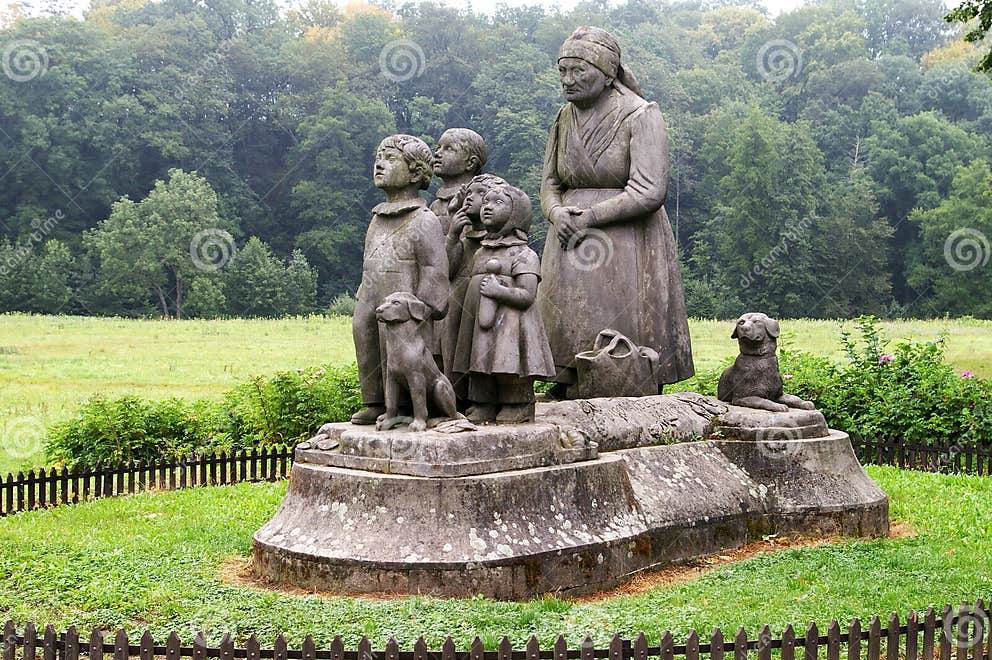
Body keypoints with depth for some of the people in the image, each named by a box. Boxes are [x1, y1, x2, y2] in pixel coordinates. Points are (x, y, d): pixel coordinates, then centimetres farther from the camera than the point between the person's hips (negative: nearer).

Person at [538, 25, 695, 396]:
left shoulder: (640, 116, -8)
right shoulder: (564, 119, 11)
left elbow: (649, 192, -17)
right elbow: (550, 185, 14)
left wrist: (590, 217, -15)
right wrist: (558, 213, -9)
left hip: (628, 250, -5)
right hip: (572, 250, 6)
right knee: (568, 346, 1)